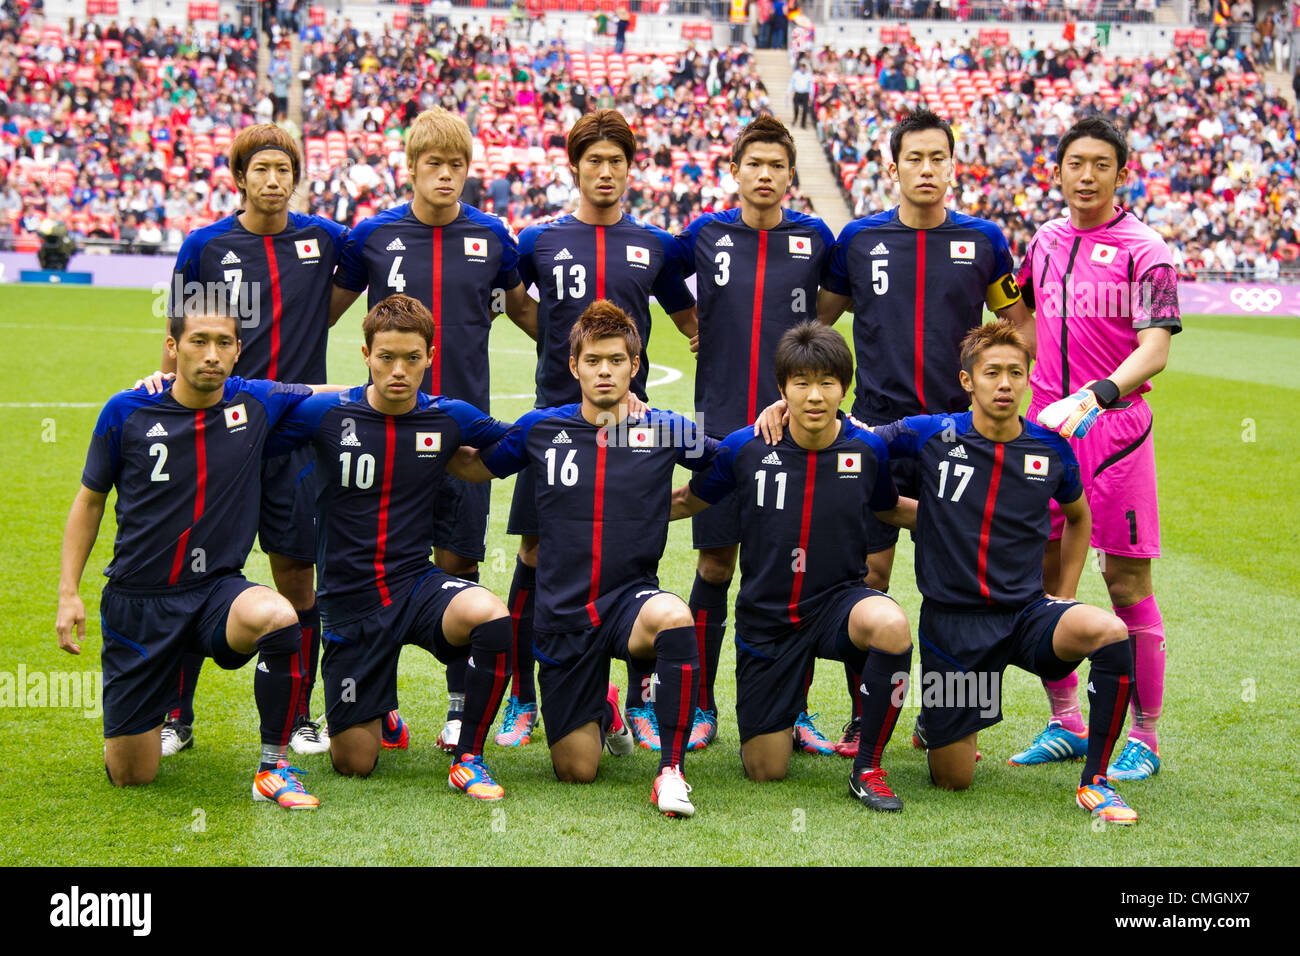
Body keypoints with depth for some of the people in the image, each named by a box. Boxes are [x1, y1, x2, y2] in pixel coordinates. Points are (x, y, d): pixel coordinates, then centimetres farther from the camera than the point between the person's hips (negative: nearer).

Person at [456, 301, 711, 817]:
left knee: (674, 616, -39)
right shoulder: (541, 428, 1)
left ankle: (671, 769, -23)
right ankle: (603, 708, 41)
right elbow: (475, 468, 16)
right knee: (576, 772, 3)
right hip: (564, 614, 1)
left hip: (631, 596, -1)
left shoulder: (664, 429, -2)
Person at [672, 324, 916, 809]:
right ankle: (787, 706, 41)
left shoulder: (868, 449, -9)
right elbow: (691, 500, 6)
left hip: (838, 599, 0)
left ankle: (868, 769, -17)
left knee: (891, 625, -38)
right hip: (766, 618, 0)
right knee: (765, 771, 2)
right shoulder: (745, 447, -11)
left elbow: (889, 509, 13)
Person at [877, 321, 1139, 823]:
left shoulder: (1051, 449, 1)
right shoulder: (931, 435, -5)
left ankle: (1094, 780, -14)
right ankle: (936, 725, 40)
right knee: (953, 781, 1)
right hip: (951, 619, -1)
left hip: (1028, 612, 1)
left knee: (1110, 632, -32)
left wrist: (1063, 595, 12)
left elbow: (1077, 517, 20)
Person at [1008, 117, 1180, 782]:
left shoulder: (1143, 251, -6)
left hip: (1114, 429, -6)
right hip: (1044, 426, 6)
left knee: (1128, 586, -2)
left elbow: (1154, 351, -17)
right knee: (1042, 576, 8)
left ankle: (1144, 737, 8)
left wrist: (1091, 397, -31)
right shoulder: (1046, 242, 12)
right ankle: (1065, 725, 21)